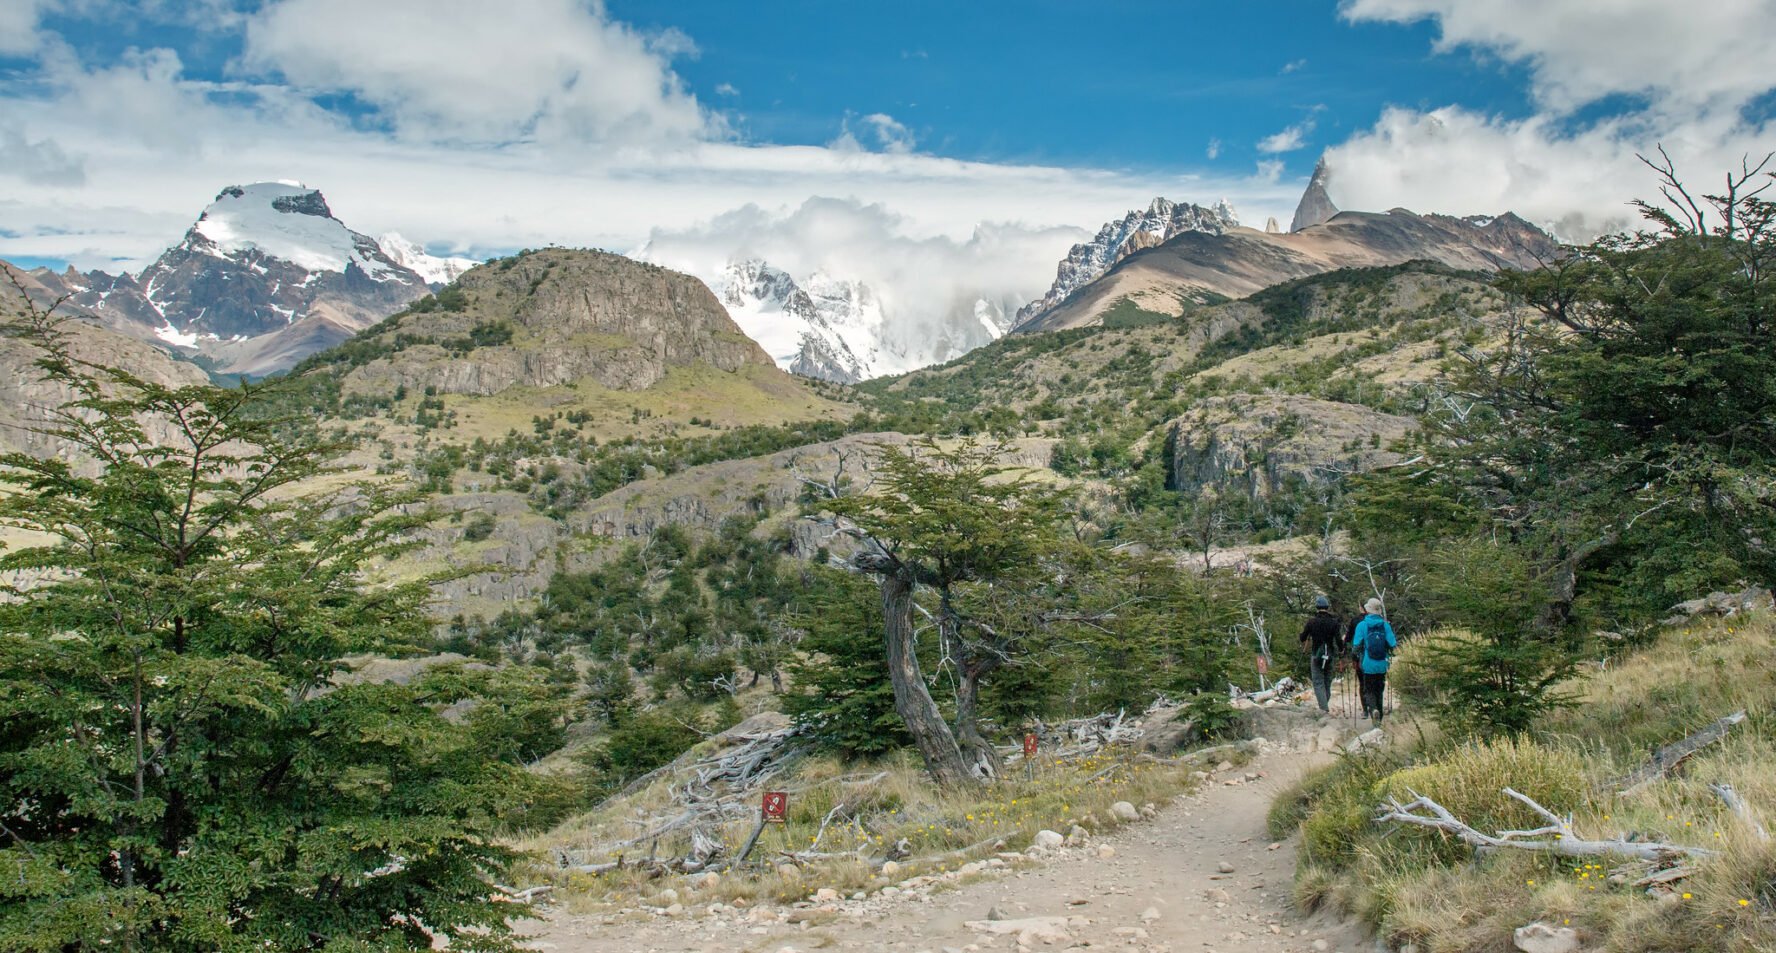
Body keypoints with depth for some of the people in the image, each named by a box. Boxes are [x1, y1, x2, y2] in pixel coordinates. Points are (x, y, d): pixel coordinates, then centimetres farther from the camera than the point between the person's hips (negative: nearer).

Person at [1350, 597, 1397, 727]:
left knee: (1369, 690, 5)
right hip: (1382, 664, 3)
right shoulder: (1385, 625, -3)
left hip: (1368, 664, -3)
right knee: (1379, 691, 16)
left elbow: (1356, 646, -11)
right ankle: (1378, 720, 22)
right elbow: (1392, 645, -4)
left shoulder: (1361, 625, -9)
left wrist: (1354, 652, 11)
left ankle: (1373, 709, -24)